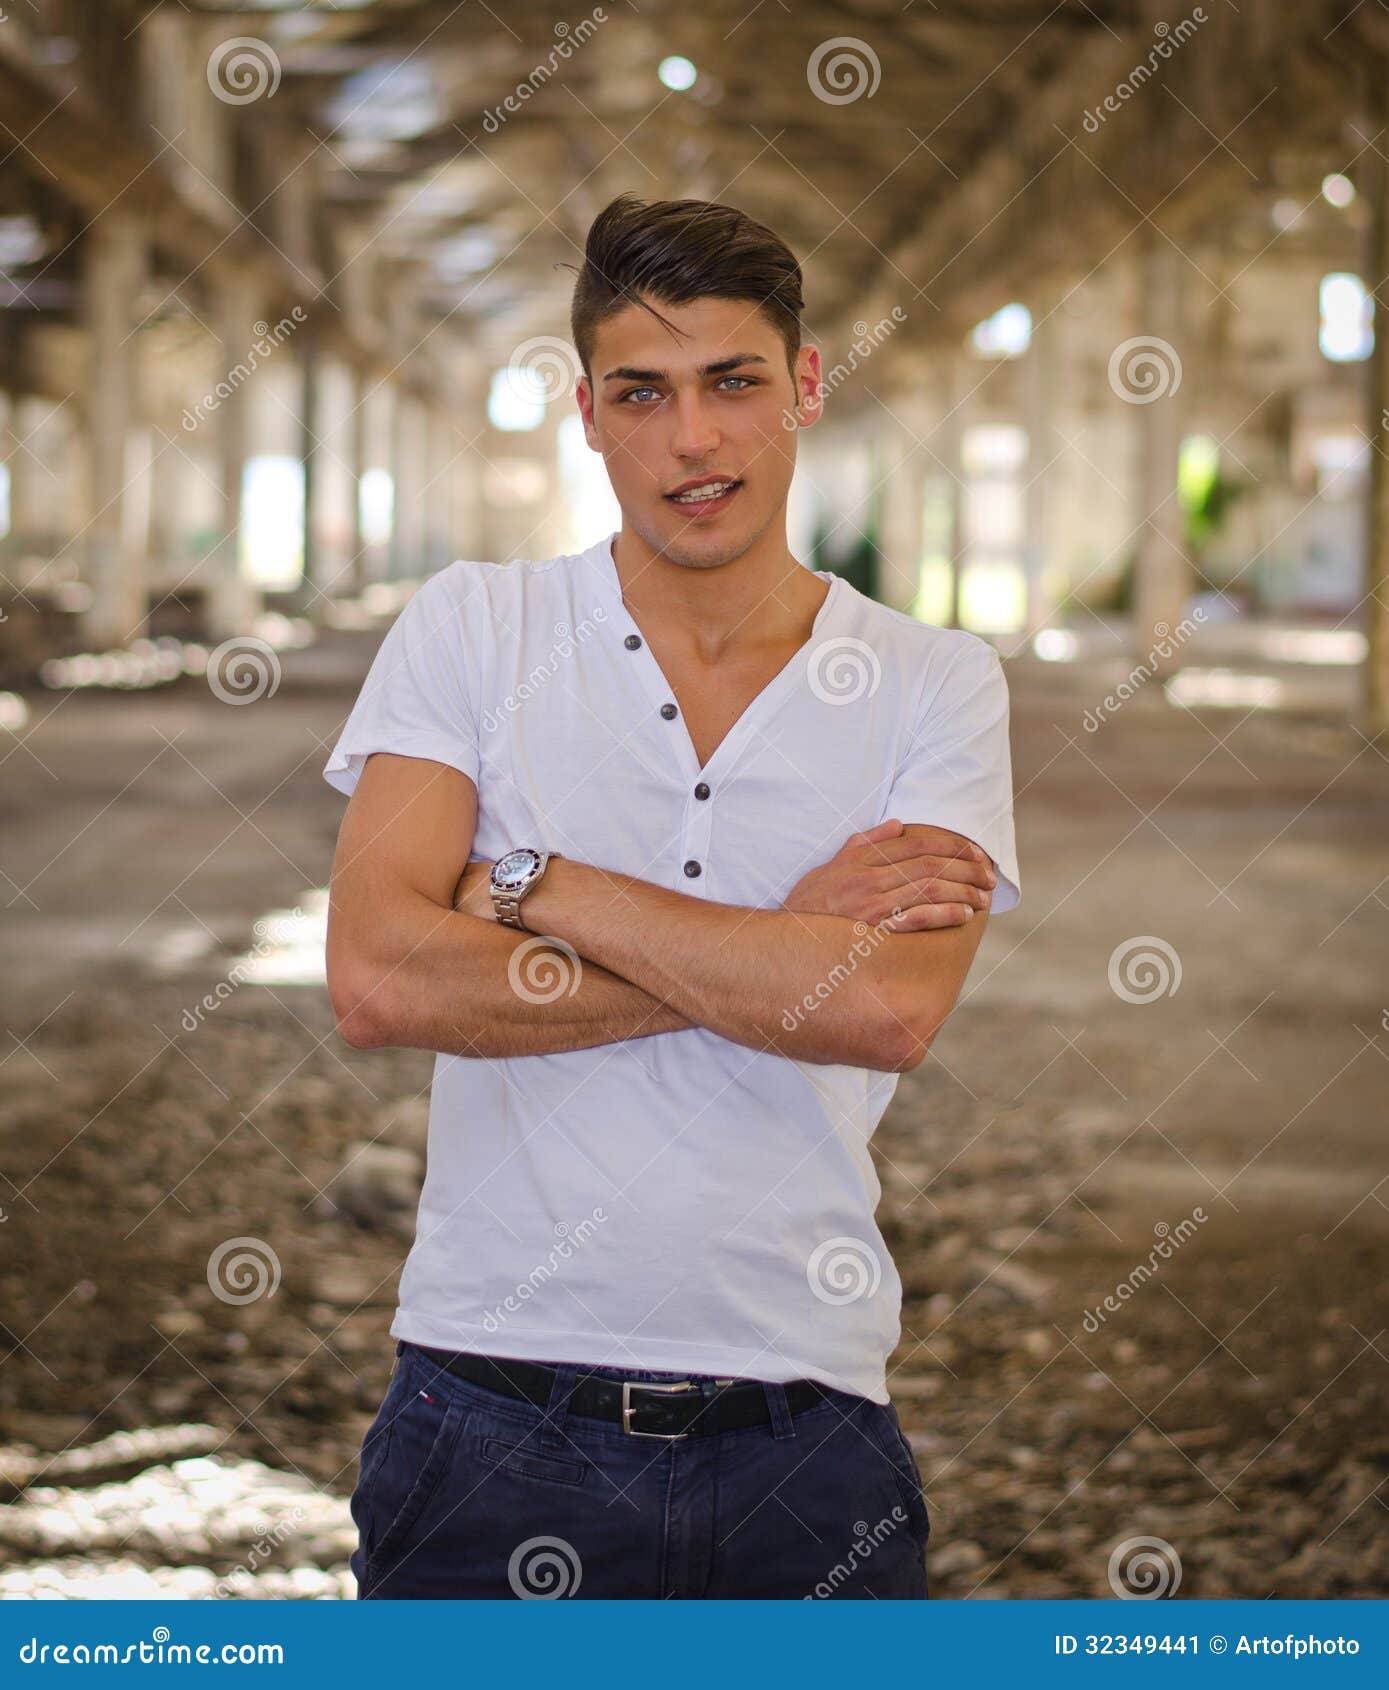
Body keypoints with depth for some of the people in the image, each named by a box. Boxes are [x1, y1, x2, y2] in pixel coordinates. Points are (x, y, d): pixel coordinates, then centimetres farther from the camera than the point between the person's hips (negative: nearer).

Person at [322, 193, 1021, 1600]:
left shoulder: (937, 684, 3)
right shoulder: (469, 630, 2)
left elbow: (891, 1010, -14)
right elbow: (377, 983, -13)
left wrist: (534, 886, -12)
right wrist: (781, 957, -12)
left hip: (803, 1436, 1)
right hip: (500, 1417, 0)